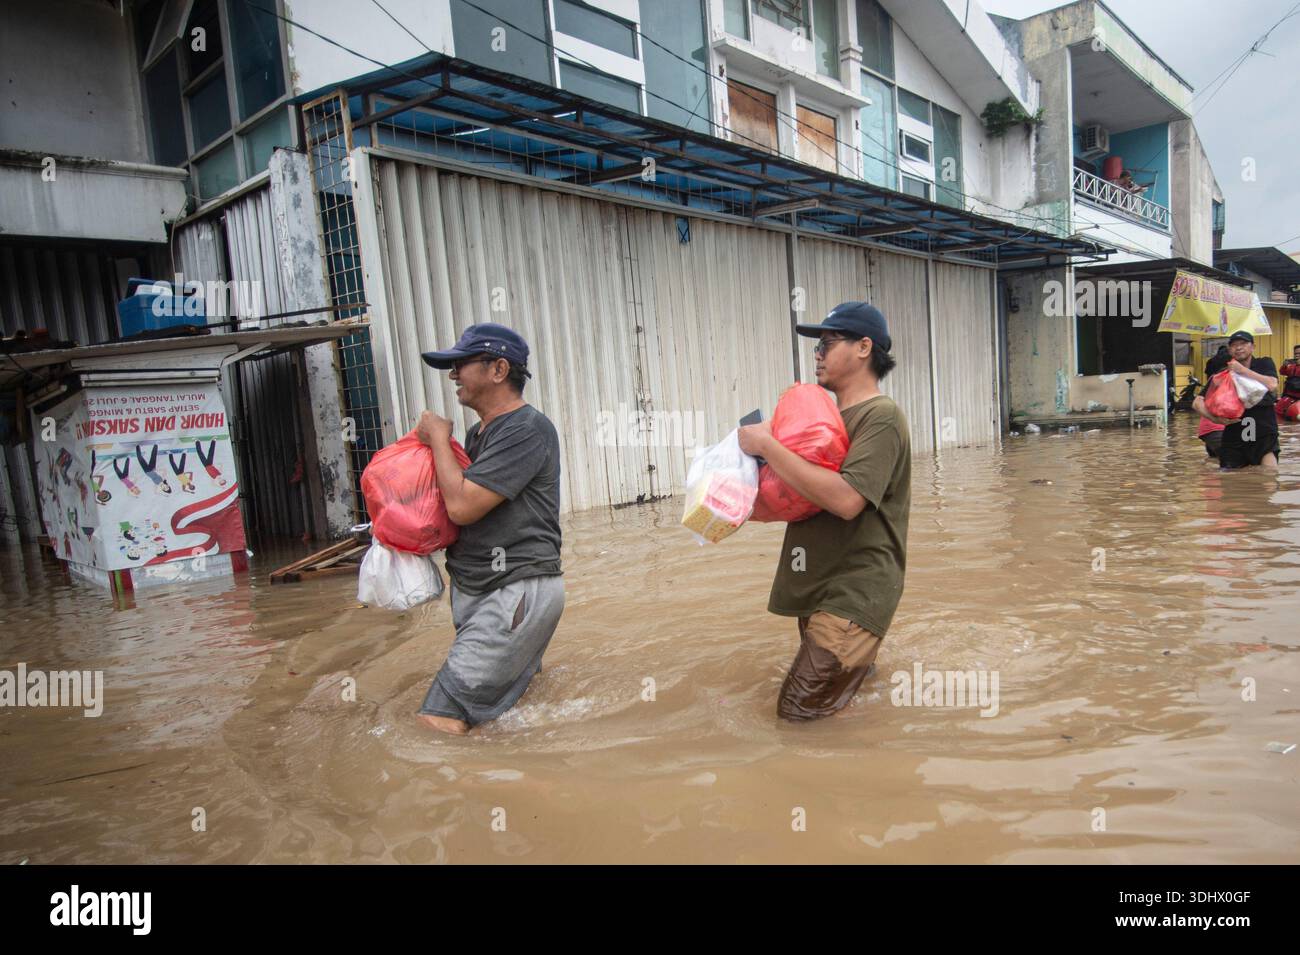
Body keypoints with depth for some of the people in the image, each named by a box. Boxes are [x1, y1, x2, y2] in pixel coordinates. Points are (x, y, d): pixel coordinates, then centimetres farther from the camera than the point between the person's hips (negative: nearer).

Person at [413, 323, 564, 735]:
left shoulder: (528, 429, -14)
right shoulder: (479, 432, 15)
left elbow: (462, 506, -20)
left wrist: (438, 437, -6)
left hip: (516, 589, -10)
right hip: (472, 591, 10)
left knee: (440, 724, -15)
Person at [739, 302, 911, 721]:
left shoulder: (881, 415, -15)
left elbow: (846, 499, -30)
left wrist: (768, 445, -25)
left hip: (854, 592, -9)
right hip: (817, 586, 9)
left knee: (799, 708, -6)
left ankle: (862, 648, 9)